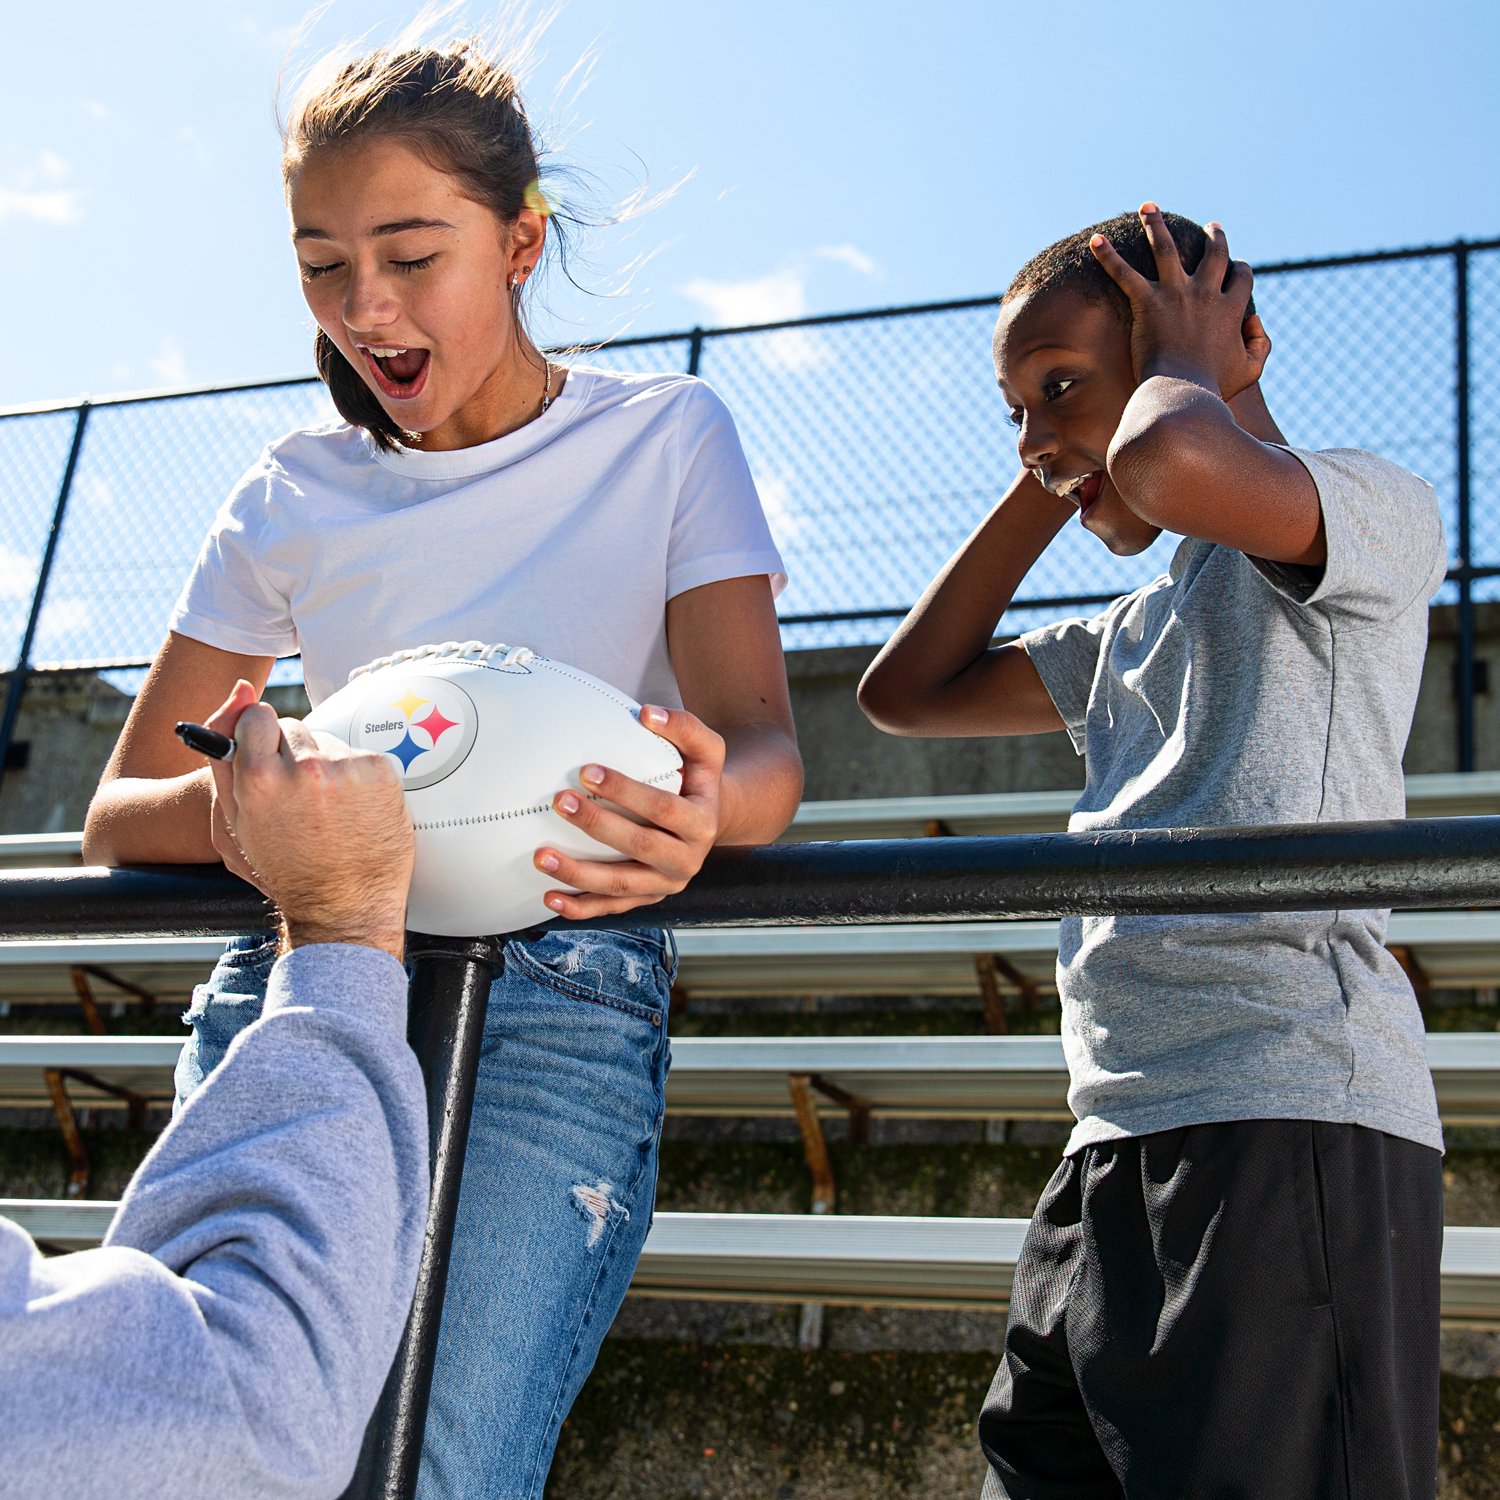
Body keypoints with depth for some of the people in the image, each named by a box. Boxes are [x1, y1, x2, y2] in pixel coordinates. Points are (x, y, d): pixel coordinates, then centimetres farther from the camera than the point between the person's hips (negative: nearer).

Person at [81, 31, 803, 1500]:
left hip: (558, 986, -2)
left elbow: (762, 742, -5)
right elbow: (117, 811, 12)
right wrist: (220, 808, -14)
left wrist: (706, 808, -31)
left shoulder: (663, 434, 7)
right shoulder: (295, 494, 13)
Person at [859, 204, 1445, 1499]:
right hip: (1117, 1152, 9)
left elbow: (1172, 465, -22)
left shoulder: (1374, 512, 1)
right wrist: (1046, 491, 26)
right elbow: (906, 691, 31)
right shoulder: (1134, 629, 29)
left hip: (1284, 1133, -9)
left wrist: (1180, 363, 2)